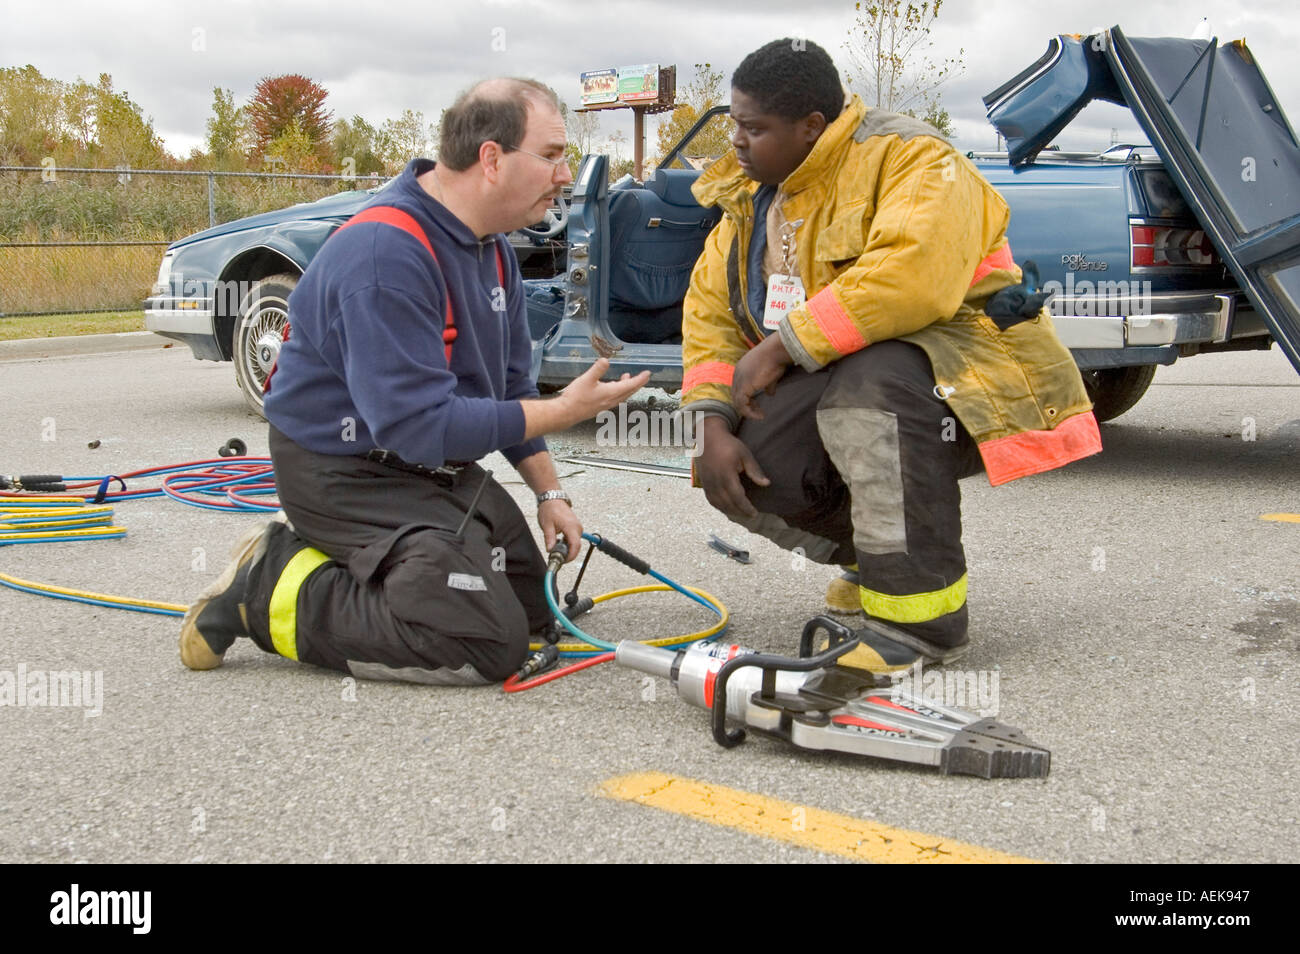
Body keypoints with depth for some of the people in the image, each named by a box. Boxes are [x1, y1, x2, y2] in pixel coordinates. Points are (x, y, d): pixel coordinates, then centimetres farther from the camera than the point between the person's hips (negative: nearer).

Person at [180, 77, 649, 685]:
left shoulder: (490, 247, 5)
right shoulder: (387, 253, -27)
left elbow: (509, 384, 15)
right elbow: (416, 424, -31)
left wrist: (549, 493, 9)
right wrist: (562, 412, -26)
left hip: (438, 468, 10)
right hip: (344, 470, -10)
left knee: (534, 608, 15)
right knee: (489, 642, -20)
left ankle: (332, 562, 18)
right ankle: (273, 592, -7)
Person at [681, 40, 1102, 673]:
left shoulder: (911, 160, -16)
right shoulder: (751, 194, 10)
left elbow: (913, 273, -35)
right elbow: (709, 308, 6)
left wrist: (782, 343, -30)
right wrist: (713, 422, -10)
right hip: (835, 382, 8)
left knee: (870, 384, -39)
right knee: (743, 459, -15)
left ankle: (923, 616, -28)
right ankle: (875, 557, 12)